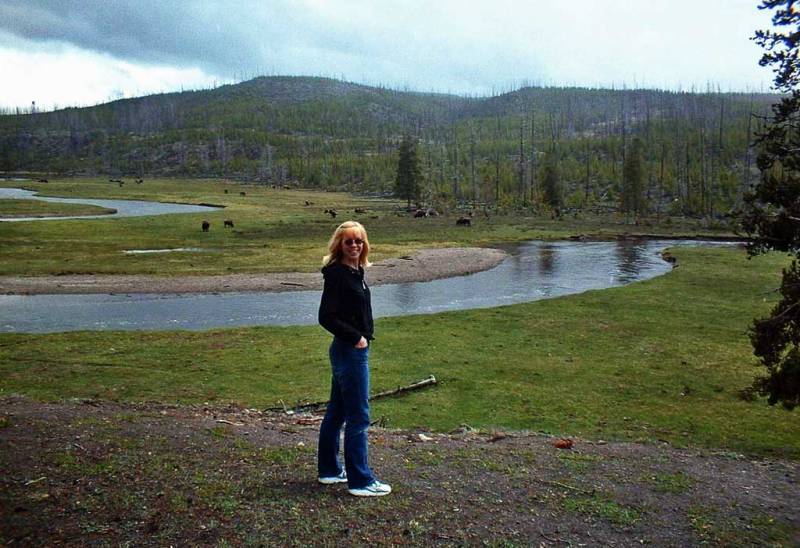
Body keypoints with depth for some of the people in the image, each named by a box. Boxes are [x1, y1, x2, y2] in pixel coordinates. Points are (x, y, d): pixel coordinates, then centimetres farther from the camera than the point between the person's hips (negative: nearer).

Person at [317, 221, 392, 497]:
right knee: (358, 417, -3)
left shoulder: (354, 272, 11)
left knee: (336, 411, 16)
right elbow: (326, 317, -22)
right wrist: (355, 337, -17)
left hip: (354, 349, 10)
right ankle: (360, 481, 5)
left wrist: (362, 337, 9)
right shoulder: (337, 274, -16)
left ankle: (329, 470, 29)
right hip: (350, 351, -10)